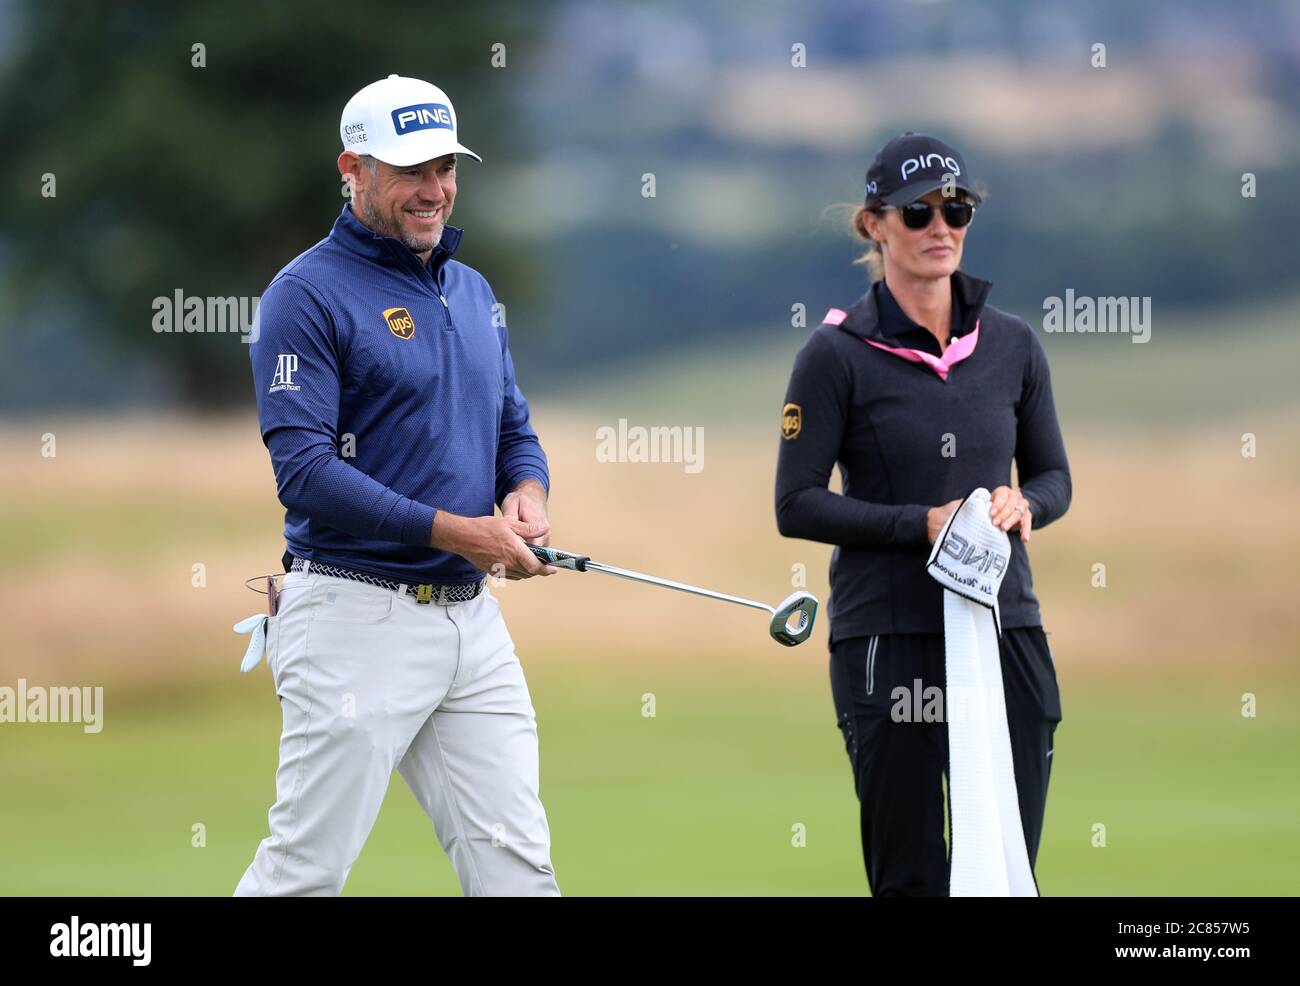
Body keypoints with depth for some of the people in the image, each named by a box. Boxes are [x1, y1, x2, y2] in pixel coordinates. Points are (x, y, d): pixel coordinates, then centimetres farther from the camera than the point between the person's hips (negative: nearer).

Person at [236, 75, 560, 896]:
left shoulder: (474, 292, 16)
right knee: (306, 870, -5)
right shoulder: (309, 294, -8)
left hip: (472, 616, 7)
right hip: (357, 614, -7)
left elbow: (516, 430, 22)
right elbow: (303, 469, -16)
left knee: (517, 863, 4)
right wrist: (456, 533, -20)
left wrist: (528, 493, -3)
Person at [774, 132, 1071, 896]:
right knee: (910, 876, 0)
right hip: (888, 638, -3)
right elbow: (797, 504, -5)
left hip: (1005, 629, 3)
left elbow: (1054, 476, 16)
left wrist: (1024, 506, -8)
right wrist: (922, 524, -16)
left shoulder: (1012, 345, 8)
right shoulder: (838, 354, -4)